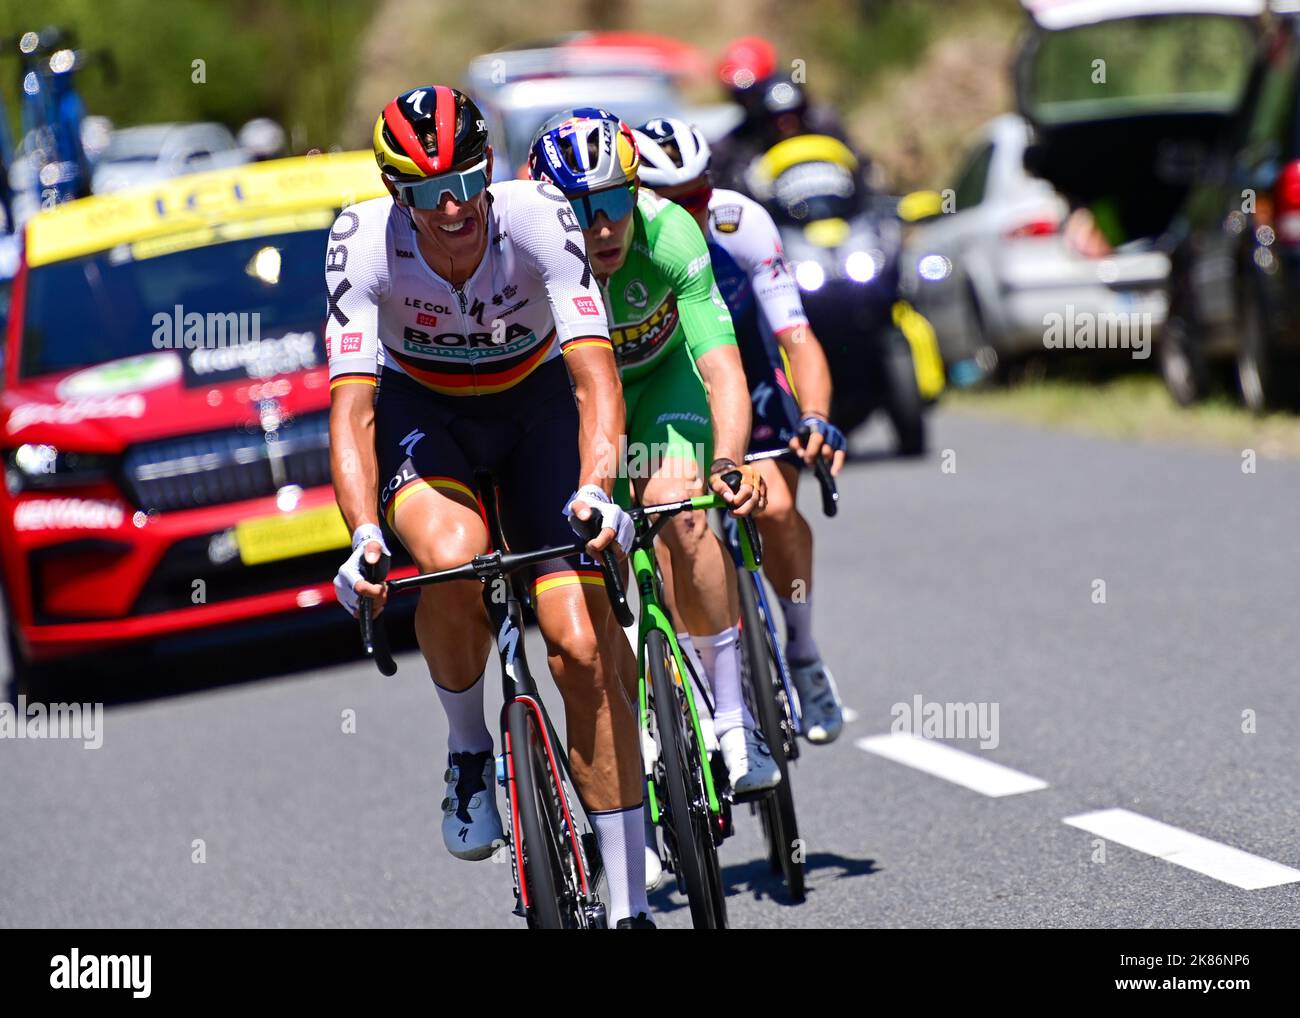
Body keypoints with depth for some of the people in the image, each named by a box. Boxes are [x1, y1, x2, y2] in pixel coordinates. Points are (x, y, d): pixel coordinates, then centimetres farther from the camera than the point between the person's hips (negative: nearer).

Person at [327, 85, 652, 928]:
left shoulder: (539, 218, -29)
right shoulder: (365, 242, -27)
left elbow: (595, 377, -34)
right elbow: (351, 407, -31)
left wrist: (595, 490, -52)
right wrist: (364, 534, -47)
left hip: (535, 402, 0)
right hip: (420, 409, 0)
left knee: (586, 645, -14)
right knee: (454, 557, -35)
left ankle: (630, 905, -6)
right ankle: (468, 747, -4)